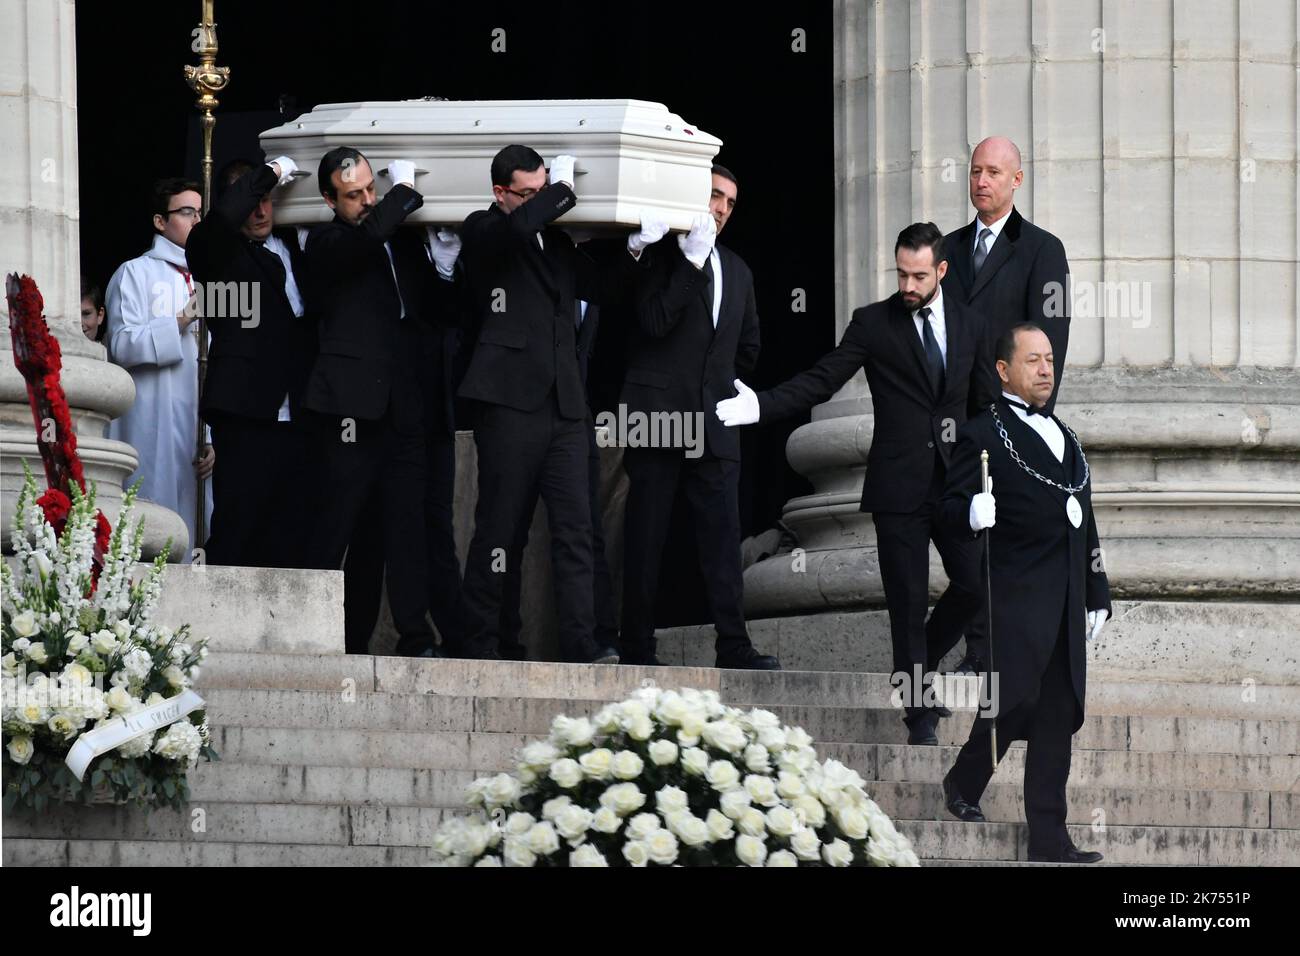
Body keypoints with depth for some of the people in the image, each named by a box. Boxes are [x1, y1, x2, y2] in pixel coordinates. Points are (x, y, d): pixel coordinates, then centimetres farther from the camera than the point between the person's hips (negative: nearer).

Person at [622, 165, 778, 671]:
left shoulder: (736, 269, 19)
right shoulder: (659, 255, -1)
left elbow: (747, 345, 30)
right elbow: (654, 321, -16)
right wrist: (692, 263, -16)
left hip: (713, 424, 5)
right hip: (658, 416, -5)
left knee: (723, 537, -2)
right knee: (645, 538, -2)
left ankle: (734, 647, -6)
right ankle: (636, 649, -1)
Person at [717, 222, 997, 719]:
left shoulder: (970, 326, 9)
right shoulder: (873, 323, -1)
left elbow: (986, 406, 14)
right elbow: (820, 380, -5)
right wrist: (760, 405, -19)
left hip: (955, 485, 3)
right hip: (898, 487, -3)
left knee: (974, 584, -2)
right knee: (908, 602, 0)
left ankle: (920, 671, 23)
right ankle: (919, 714, 7)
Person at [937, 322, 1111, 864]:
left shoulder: (1064, 437, 22)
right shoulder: (982, 435, -2)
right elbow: (950, 508, -8)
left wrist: (1097, 595, 22)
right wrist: (972, 513, -30)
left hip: (1066, 605, 7)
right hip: (1017, 595, -7)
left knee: (1057, 717, 5)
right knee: (1016, 700, -11)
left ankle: (1049, 840, 6)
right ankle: (964, 784, 15)